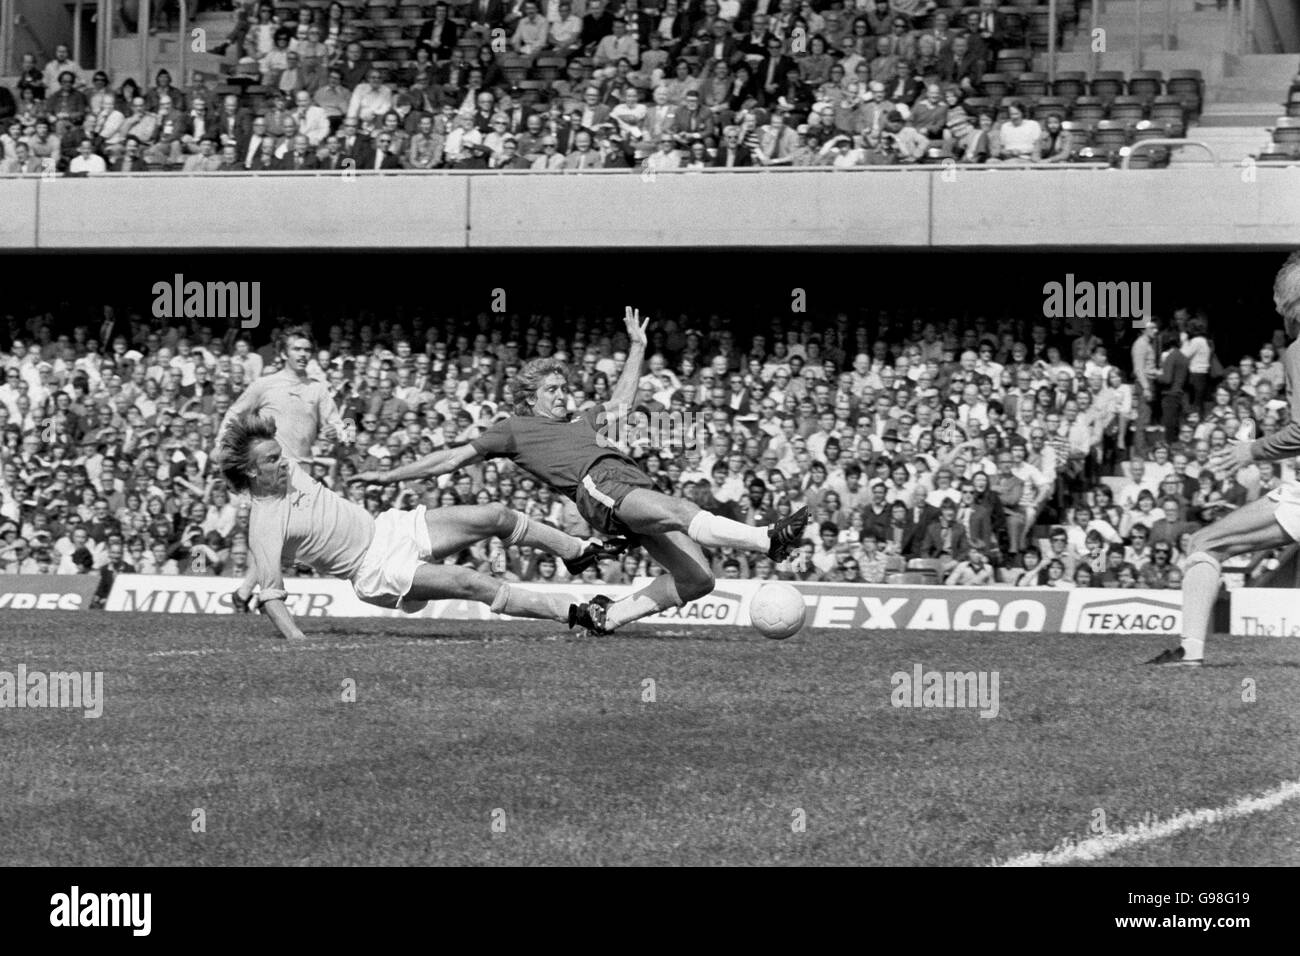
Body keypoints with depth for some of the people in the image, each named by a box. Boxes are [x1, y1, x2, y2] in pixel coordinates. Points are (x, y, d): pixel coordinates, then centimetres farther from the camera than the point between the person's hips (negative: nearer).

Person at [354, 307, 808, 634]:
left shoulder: (579, 421, 38)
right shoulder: (515, 430, 20)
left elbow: (620, 401, 50)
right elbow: (454, 458, 22)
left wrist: (637, 347, 49)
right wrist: (390, 475, 22)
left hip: (636, 484, 8)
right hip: (599, 488, -8)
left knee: (697, 578, -8)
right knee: (681, 511, -34)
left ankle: (609, 614, 2)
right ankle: (767, 539, -53)